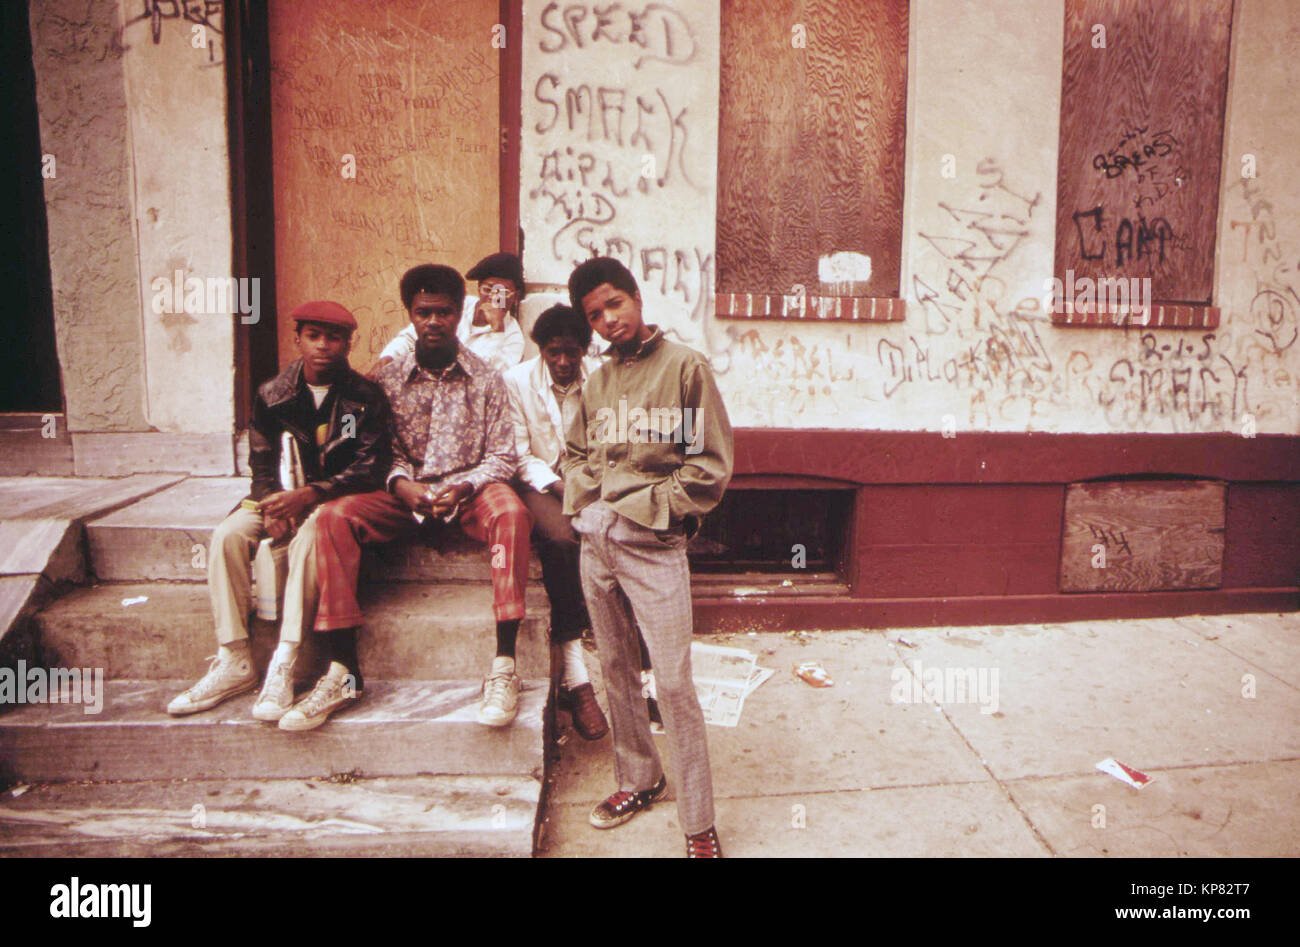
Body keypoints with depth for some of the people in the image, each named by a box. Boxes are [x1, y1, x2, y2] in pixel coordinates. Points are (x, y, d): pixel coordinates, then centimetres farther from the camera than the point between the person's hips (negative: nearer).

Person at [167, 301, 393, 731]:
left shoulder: (366, 396, -5)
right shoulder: (271, 396, 6)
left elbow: (372, 467, -12)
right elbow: (261, 464, 8)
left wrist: (309, 495, -23)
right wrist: (273, 504, -15)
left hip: (338, 498, -4)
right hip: (283, 494, 4)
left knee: (309, 535, -36)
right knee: (227, 534, -21)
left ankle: (284, 664, -33)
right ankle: (233, 662, -16)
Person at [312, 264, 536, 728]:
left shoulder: (485, 378, 4)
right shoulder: (388, 377, 8)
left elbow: (502, 455, 2)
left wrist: (465, 488, -17)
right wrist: (402, 485, -15)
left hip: (469, 489, -2)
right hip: (404, 493, 2)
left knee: (511, 512, -36)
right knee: (334, 516, -25)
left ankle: (504, 665, -35)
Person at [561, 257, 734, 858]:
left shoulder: (685, 367, -4)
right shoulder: (595, 382, 12)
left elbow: (711, 466, -8)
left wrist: (633, 511, -11)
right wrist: (583, 505, 0)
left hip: (654, 546, -6)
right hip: (595, 546, 6)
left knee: (673, 684, -5)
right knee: (616, 671, 16)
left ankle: (699, 826, 8)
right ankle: (638, 780, 35)